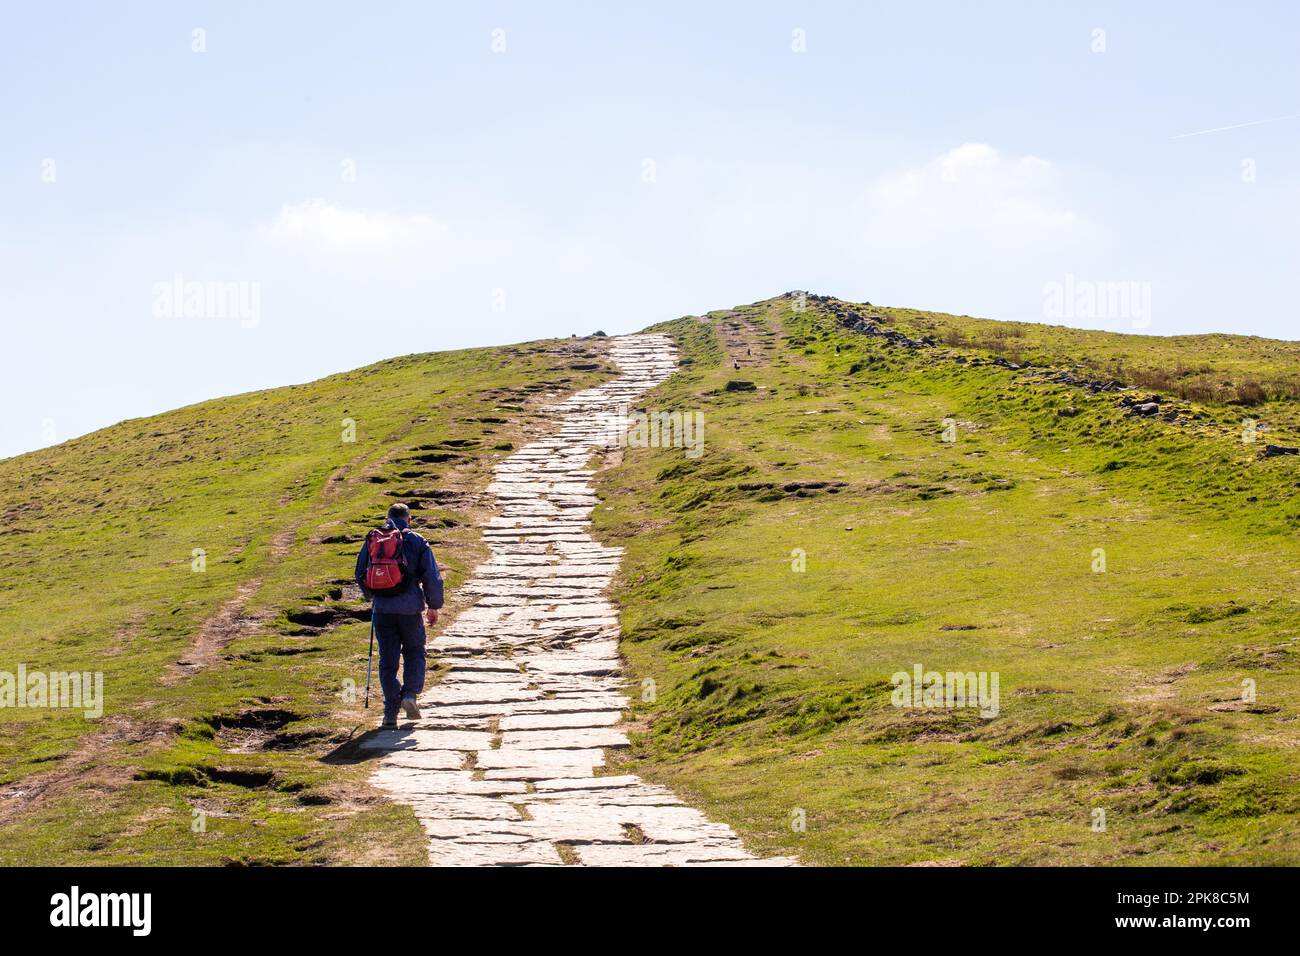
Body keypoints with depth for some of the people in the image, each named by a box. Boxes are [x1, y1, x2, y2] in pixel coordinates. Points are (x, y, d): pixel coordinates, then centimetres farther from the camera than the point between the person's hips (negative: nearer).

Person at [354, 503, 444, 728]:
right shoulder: (417, 542, 0)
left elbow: (361, 575, 13)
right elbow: (432, 577, -2)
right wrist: (433, 606, 10)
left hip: (382, 609, 2)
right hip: (410, 608, -1)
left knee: (388, 660, 7)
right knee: (414, 652, 17)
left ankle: (391, 713, 5)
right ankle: (410, 694, -5)